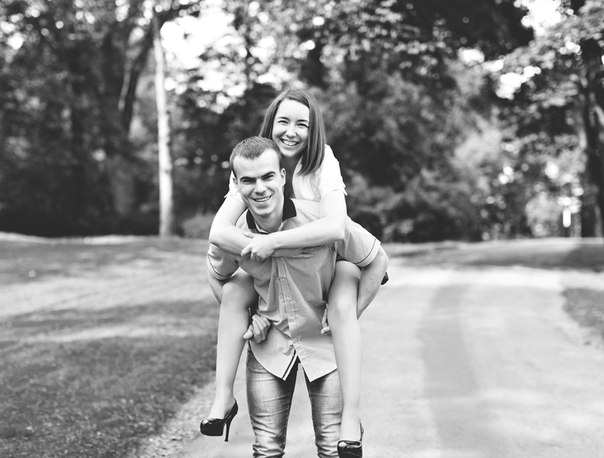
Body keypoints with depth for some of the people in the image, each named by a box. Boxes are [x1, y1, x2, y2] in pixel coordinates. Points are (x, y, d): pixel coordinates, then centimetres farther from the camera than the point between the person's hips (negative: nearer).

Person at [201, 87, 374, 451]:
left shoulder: (323, 164, -23)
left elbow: (335, 228, -40)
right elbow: (219, 231, -27)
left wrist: (274, 241, -40)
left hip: (333, 261, -3)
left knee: (341, 307, -32)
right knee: (233, 292, -18)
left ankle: (353, 412, -27)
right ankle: (224, 397, -13)